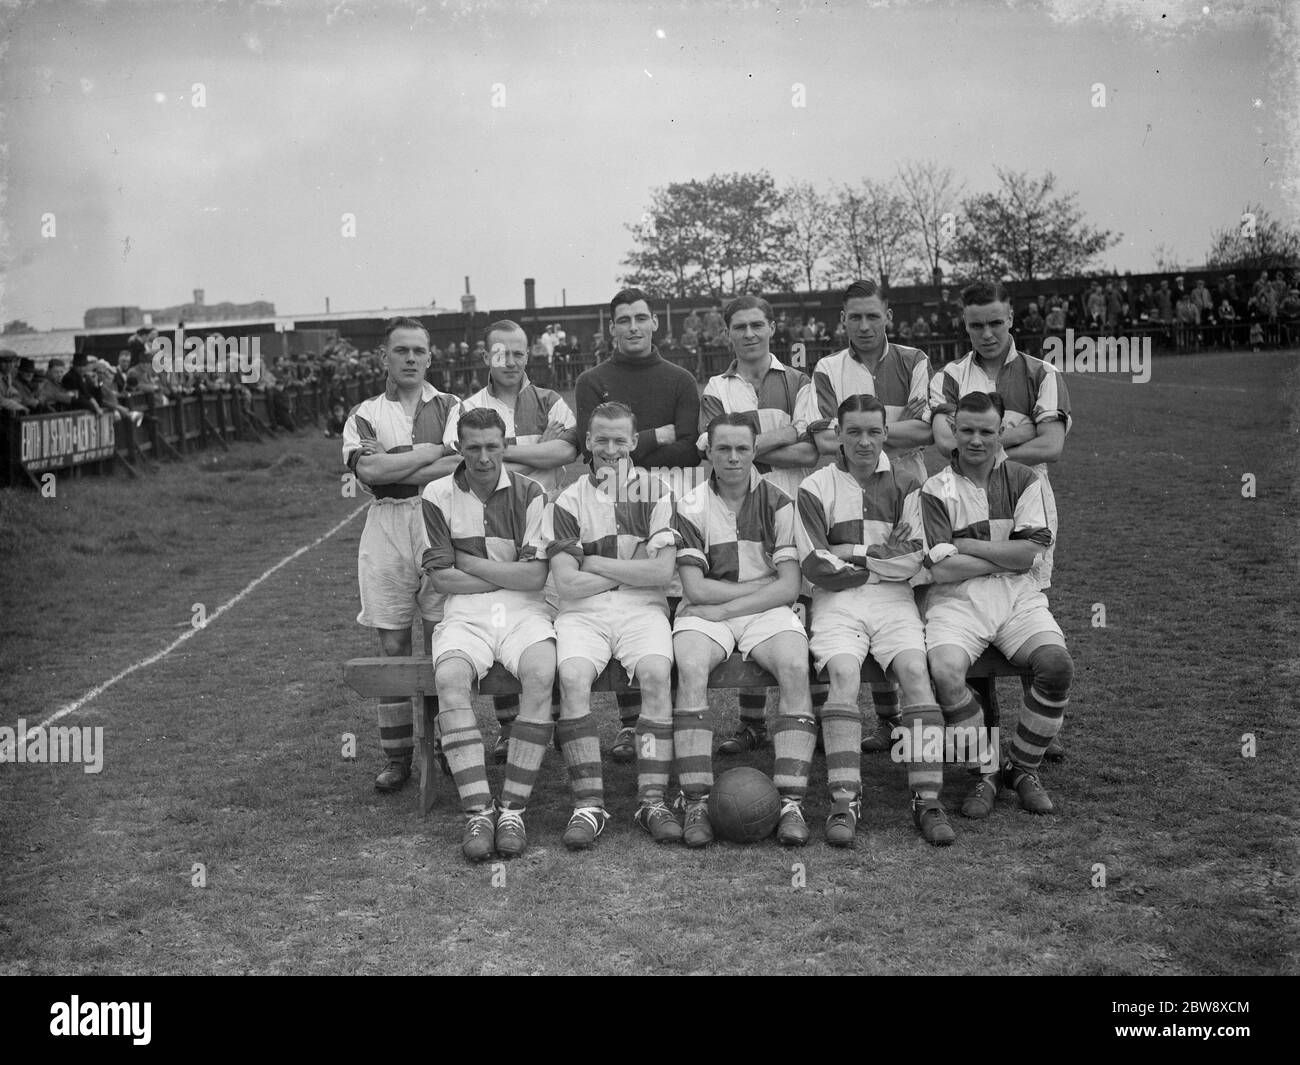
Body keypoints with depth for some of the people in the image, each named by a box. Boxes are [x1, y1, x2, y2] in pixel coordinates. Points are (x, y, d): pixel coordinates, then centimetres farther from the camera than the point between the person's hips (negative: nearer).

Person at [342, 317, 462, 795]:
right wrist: (431, 452, -6)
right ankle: (397, 756, 12)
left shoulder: (450, 407, 10)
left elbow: (463, 465, -7)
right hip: (385, 528, 1)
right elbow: (366, 468, -8)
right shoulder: (364, 414, 11)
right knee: (392, 644, 4)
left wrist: (393, 468, -9)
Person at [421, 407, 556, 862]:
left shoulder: (529, 494, 3)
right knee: (450, 678, -32)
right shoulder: (438, 495, 6)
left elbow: (535, 575, -6)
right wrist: (506, 575, -2)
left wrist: (468, 561, -3)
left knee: (541, 673, -32)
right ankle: (478, 812, -29)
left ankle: (513, 808, -24)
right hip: (464, 614, 1)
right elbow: (440, 578, 0)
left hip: (524, 611, 0)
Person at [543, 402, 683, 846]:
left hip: (643, 609, 0)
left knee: (656, 673, -30)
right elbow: (567, 584, -3)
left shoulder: (655, 492, 8)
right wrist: (633, 565, -2)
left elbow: (662, 572, -5)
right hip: (582, 612, 0)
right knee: (572, 677, -29)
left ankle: (652, 800, -23)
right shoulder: (568, 501, 9)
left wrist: (594, 563, -4)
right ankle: (589, 804, -23)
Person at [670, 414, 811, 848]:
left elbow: (789, 587, -4)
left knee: (795, 665, -30)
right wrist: (764, 584, -7)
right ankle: (696, 803, -31)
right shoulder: (691, 506, 2)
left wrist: (726, 607, -12)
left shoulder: (777, 502, 3)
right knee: (691, 667, -31)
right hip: (704, 613, 0)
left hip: (767, 611, 1)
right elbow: (695, 588, -7)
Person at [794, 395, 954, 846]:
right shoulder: (816, 488, 7)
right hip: (837, 600, -1)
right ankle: (846, 801, -26)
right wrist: (880, 554, -3)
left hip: (893, 599, 2)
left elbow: (912, 562, 1)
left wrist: (849, 555, -4)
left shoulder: (904, 485, 11)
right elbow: (814, 564, -4)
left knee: (915, 669, -24)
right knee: (844, 673, -28)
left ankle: (927, 800, -22)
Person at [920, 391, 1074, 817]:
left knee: (1056, 663, -25)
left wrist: (967, 545, -5)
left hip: (1018, 596, 2)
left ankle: (1023, 770, -2)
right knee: (944, 669, -31)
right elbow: (942, 570, -8)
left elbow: (1028, 554, -2)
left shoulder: (1024, 481, 10)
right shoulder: (935, 490, 3)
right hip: (956, 600, -2)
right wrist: (1006, 555, -3)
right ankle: (987, 772, -8)